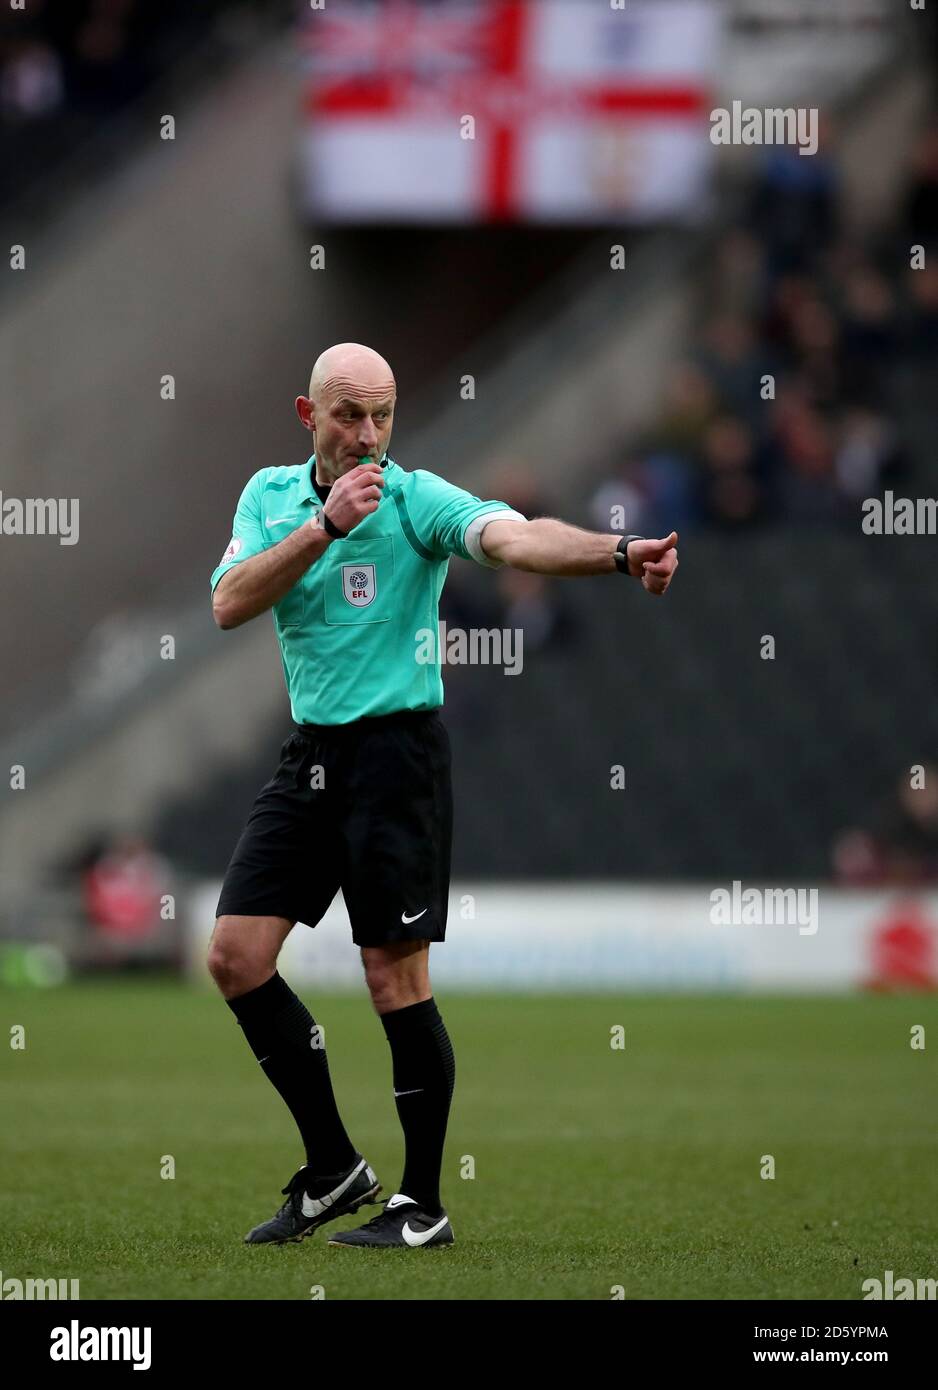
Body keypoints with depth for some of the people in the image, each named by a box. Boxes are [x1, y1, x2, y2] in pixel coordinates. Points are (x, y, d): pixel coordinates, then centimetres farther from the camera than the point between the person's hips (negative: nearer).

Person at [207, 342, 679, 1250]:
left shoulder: (415, 498, -9)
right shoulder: (270, 495, 7)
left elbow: (515, 537, -27)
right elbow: (229, 605, -8)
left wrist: (619, 554, -46)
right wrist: (326, 526, -19)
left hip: (395, 749, -6)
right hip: (309, 754, 6)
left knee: (396, 978, -7)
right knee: (236, 955, 1)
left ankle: (422, 1204, 3)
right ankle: (334, 1168, 14)